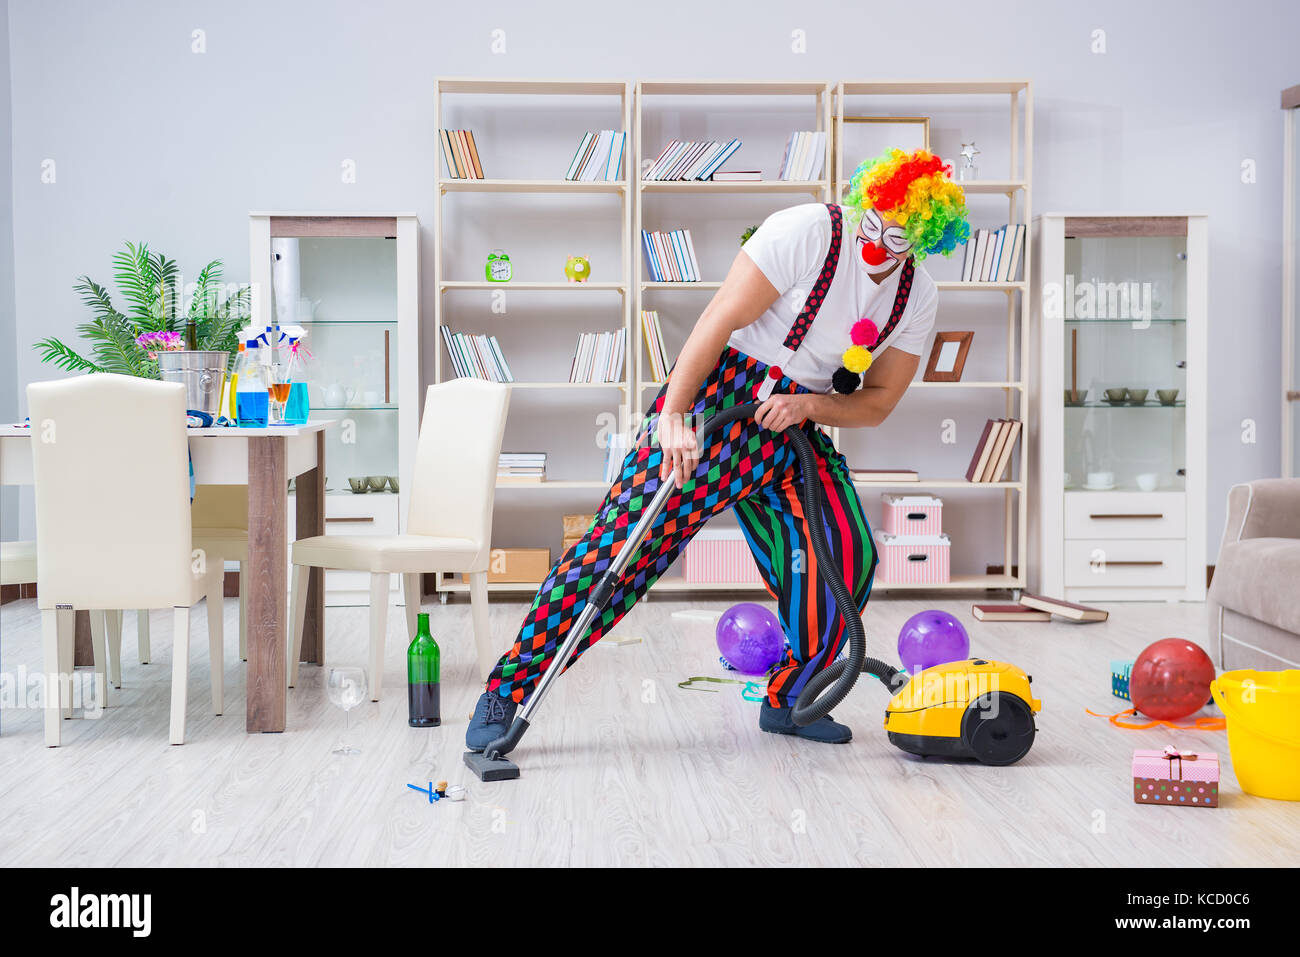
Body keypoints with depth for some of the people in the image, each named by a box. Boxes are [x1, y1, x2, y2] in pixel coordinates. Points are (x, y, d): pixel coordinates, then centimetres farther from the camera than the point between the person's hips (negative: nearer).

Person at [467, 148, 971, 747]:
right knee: (624, 543, -14)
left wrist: (808, 405, -12)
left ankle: (787, 702, 14)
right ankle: (505, 692, -7)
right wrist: (674, 413, -26)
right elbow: (721, 319, -17)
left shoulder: (918, 297, 6)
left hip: (798, 427, 6)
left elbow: (878, 402, 8)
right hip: (719, 400, -6)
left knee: (848, 557, -8)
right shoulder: (807, 231, -13)